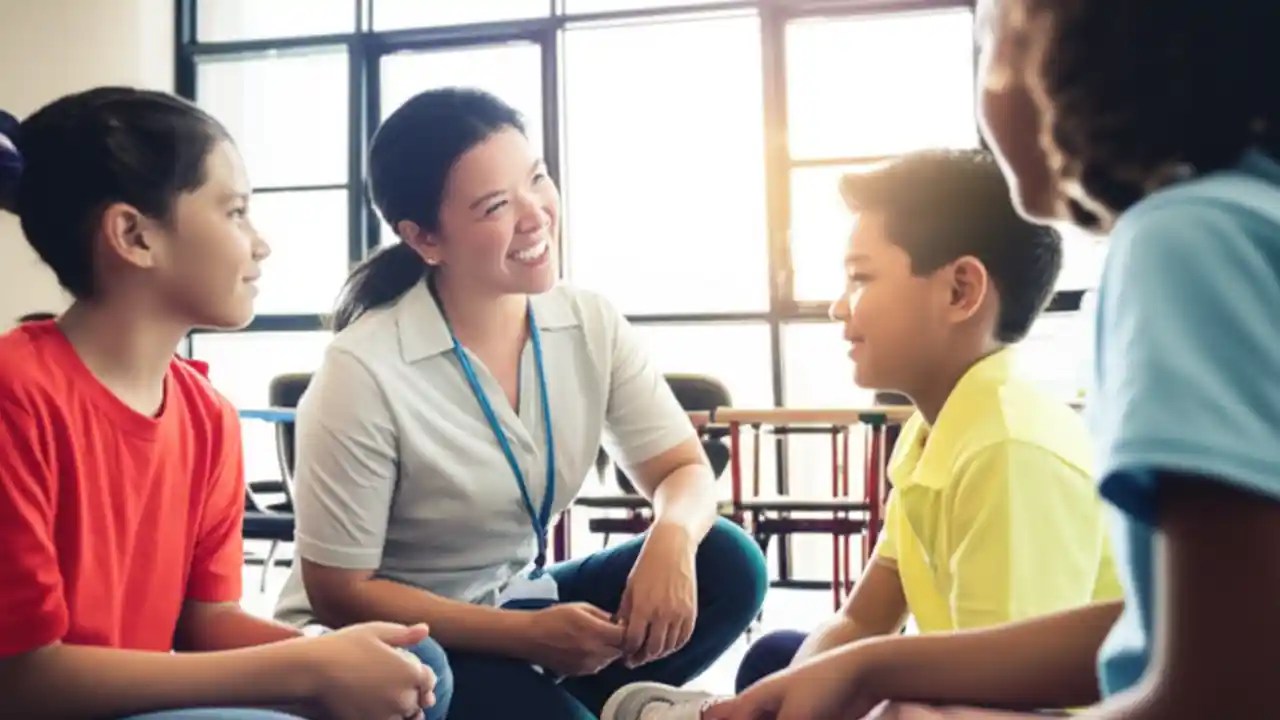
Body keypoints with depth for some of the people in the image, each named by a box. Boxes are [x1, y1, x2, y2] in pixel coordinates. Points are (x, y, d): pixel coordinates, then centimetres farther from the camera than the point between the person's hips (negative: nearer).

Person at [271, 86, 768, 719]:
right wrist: (529, 636, -23)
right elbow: (340, 594, -18)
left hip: (515, 603, 6)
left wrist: (671, 537, -29)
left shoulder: (591, 324, -8)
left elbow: (685, 471, -4)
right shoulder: (363, 371, -23)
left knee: (726, 562, -14)